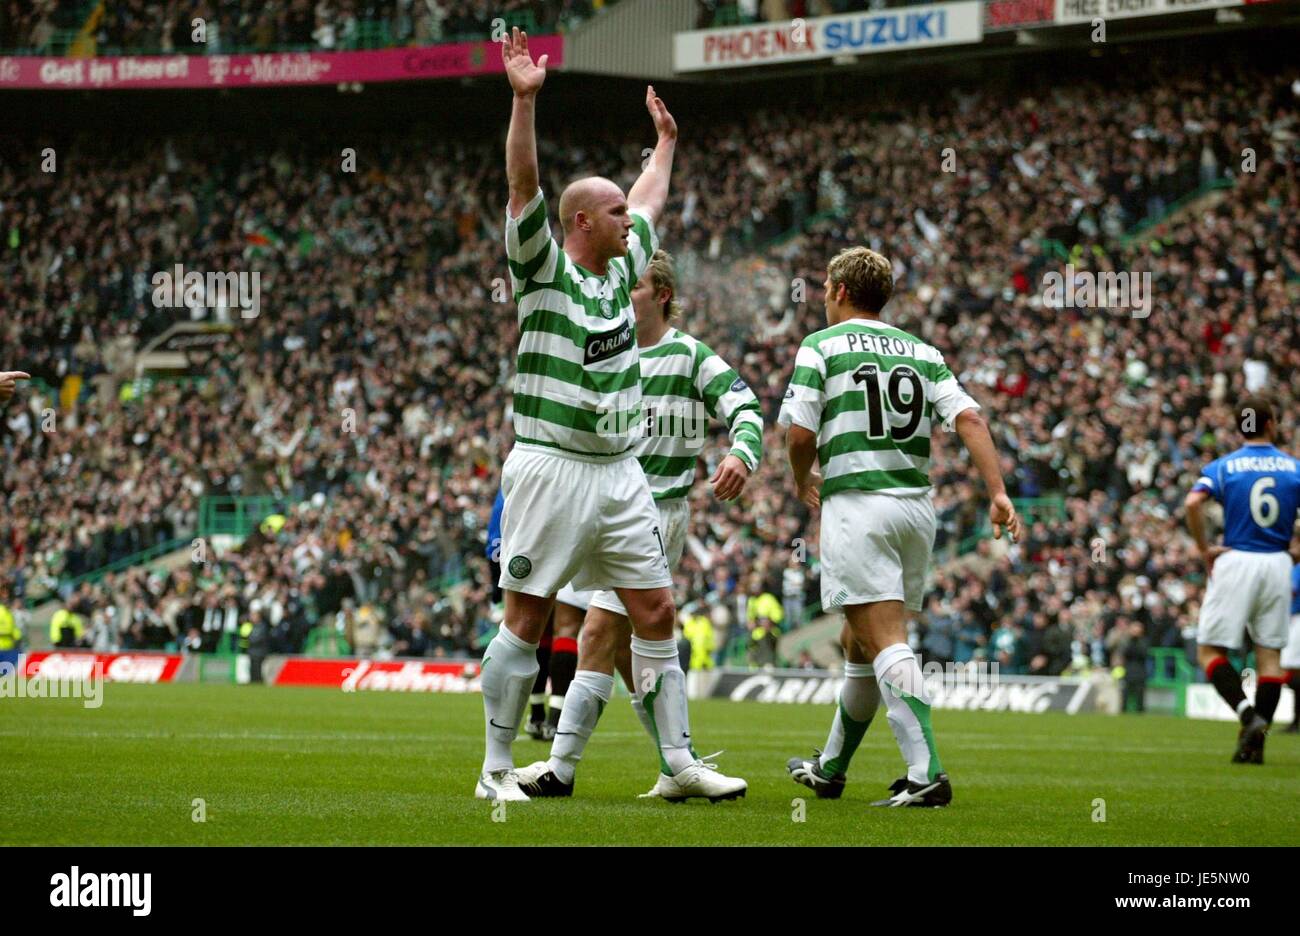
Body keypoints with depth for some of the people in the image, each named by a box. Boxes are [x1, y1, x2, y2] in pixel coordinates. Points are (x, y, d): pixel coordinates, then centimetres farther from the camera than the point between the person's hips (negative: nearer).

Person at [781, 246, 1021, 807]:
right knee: (858, 642, 19)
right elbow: (968, 418, 2)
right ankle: (829, 771, 32)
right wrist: (998, 493, -5)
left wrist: (803, 482, 15)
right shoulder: (922, 353, 15)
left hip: (856, 504, -6)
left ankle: (926, 775, -27)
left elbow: (800, 433, -6)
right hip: (917, 505, 6)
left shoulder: (821, 346, 1)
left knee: (885, 644, -13)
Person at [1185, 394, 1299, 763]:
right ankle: (1255, 741, 3)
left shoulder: (1224, 466, -1)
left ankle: (1248, 714, -18)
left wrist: (1204, 548, -7)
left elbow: (1193, 502, -18)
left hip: (1236, 562, -2)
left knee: (1210, 651, 4)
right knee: (1270, 654, 8)